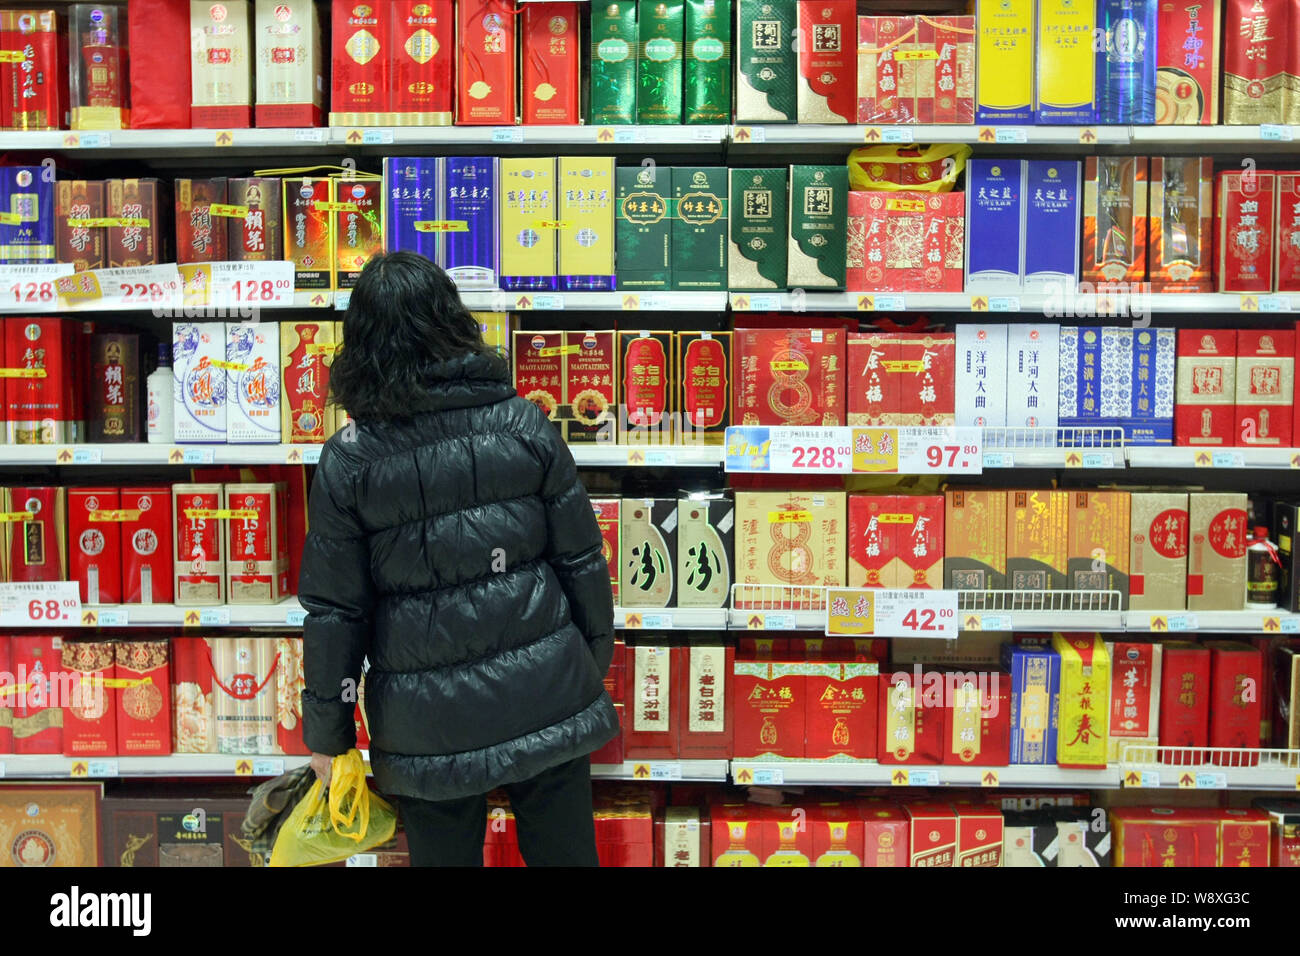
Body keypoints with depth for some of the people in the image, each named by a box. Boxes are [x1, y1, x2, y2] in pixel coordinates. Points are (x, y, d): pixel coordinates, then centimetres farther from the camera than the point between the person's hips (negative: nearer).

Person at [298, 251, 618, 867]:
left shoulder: (347, 460, -8)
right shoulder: (523, 424, -5)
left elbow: (334, 611, -4)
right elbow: (582, 561, -1)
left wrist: (327, 735, 8)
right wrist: (594, 667, 14)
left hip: (430, 728, -1)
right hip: (547, 700, 1)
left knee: (444, 855, 19)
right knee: (564, 849, 17)